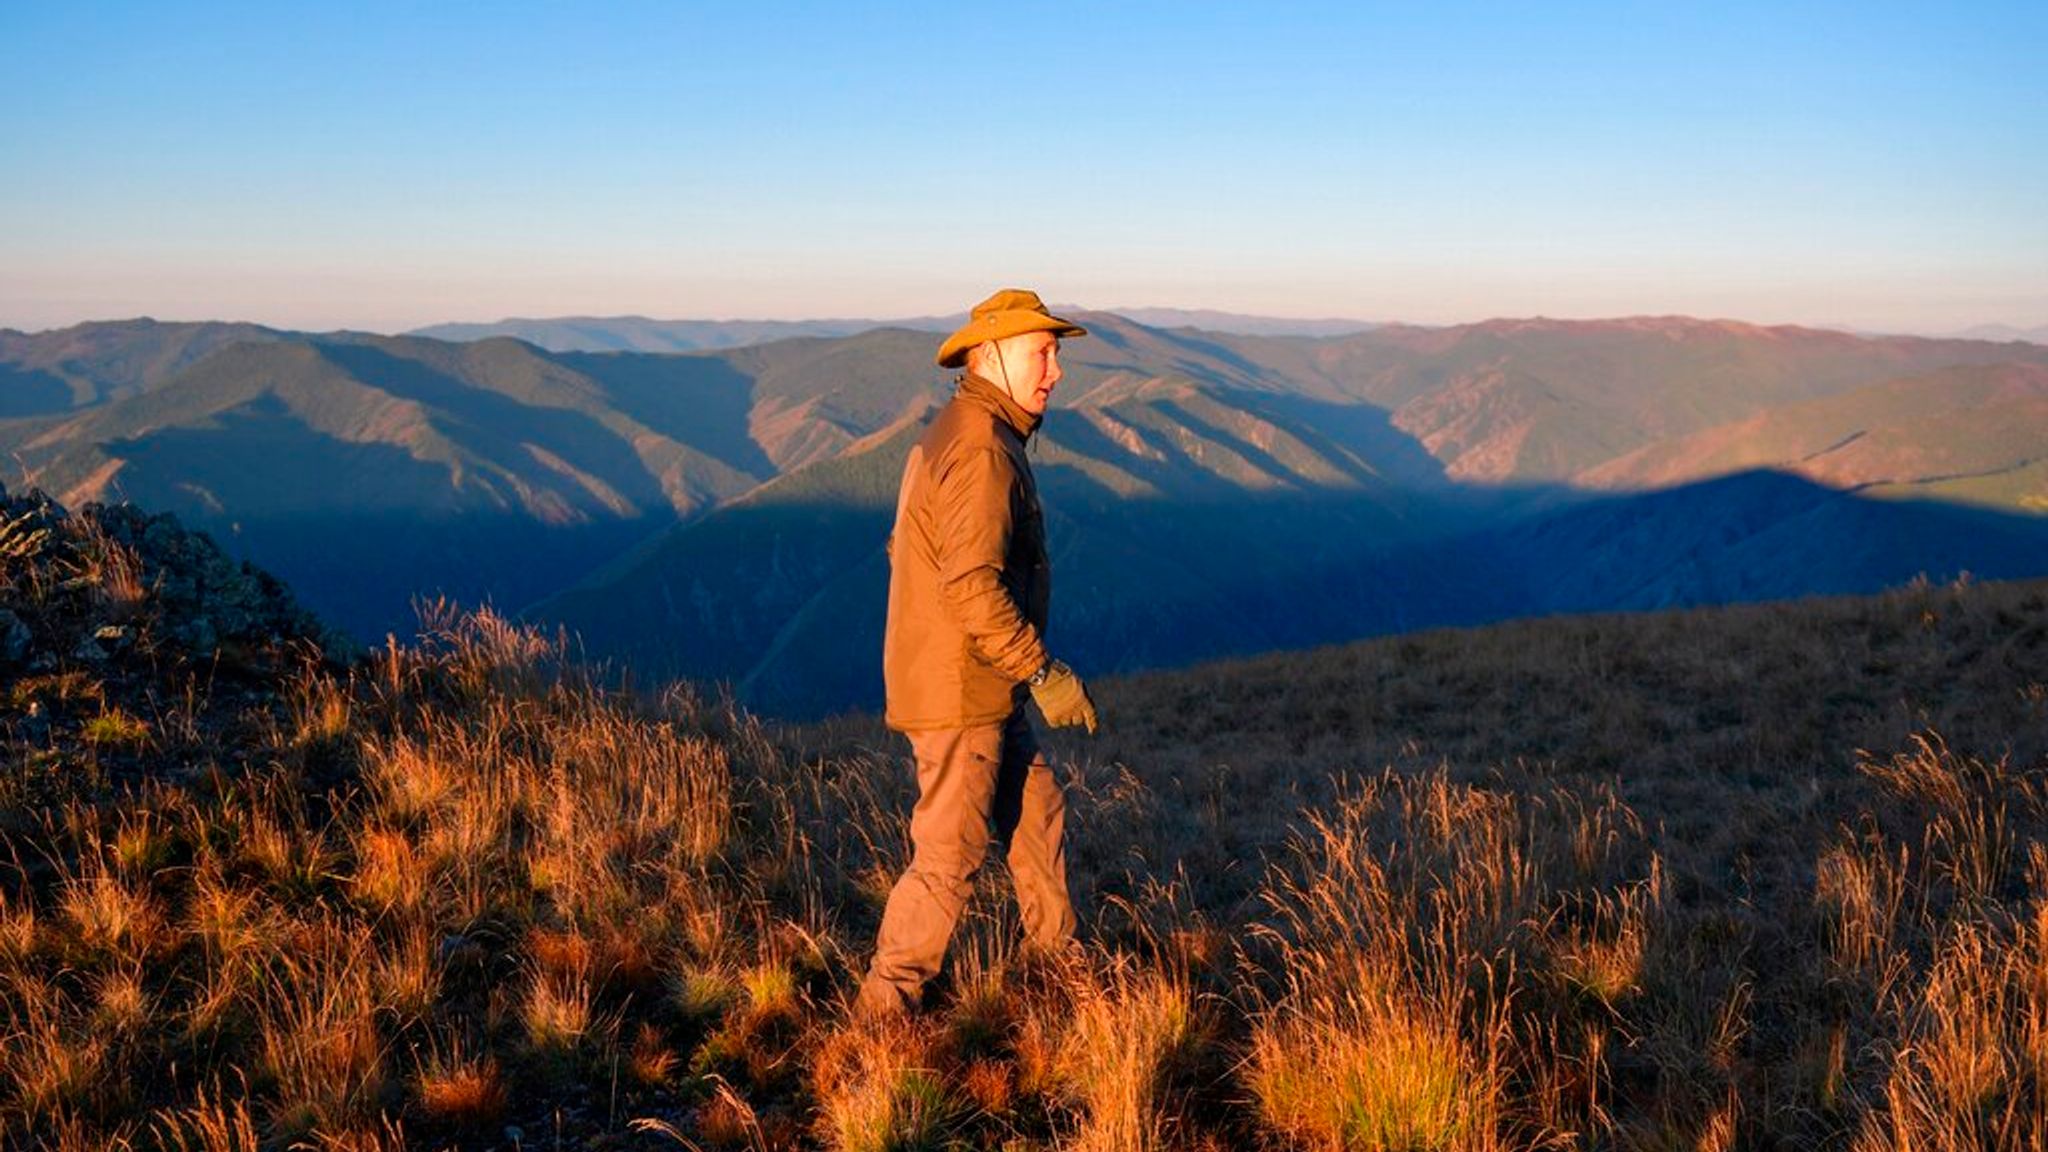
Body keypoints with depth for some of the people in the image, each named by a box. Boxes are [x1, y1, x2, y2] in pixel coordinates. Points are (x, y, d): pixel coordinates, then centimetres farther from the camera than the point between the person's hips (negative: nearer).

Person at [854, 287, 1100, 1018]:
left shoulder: (950, 436, 12)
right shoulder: (981, 447, -21)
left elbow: (905, 549, 20)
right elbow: (973, 584, -28)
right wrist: (1043, 673, -22)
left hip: (984, 687, 10)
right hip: (961, 691, -10)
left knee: (1038, 819, 19)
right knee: (949, 855, 0)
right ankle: (884, 1005, 12)